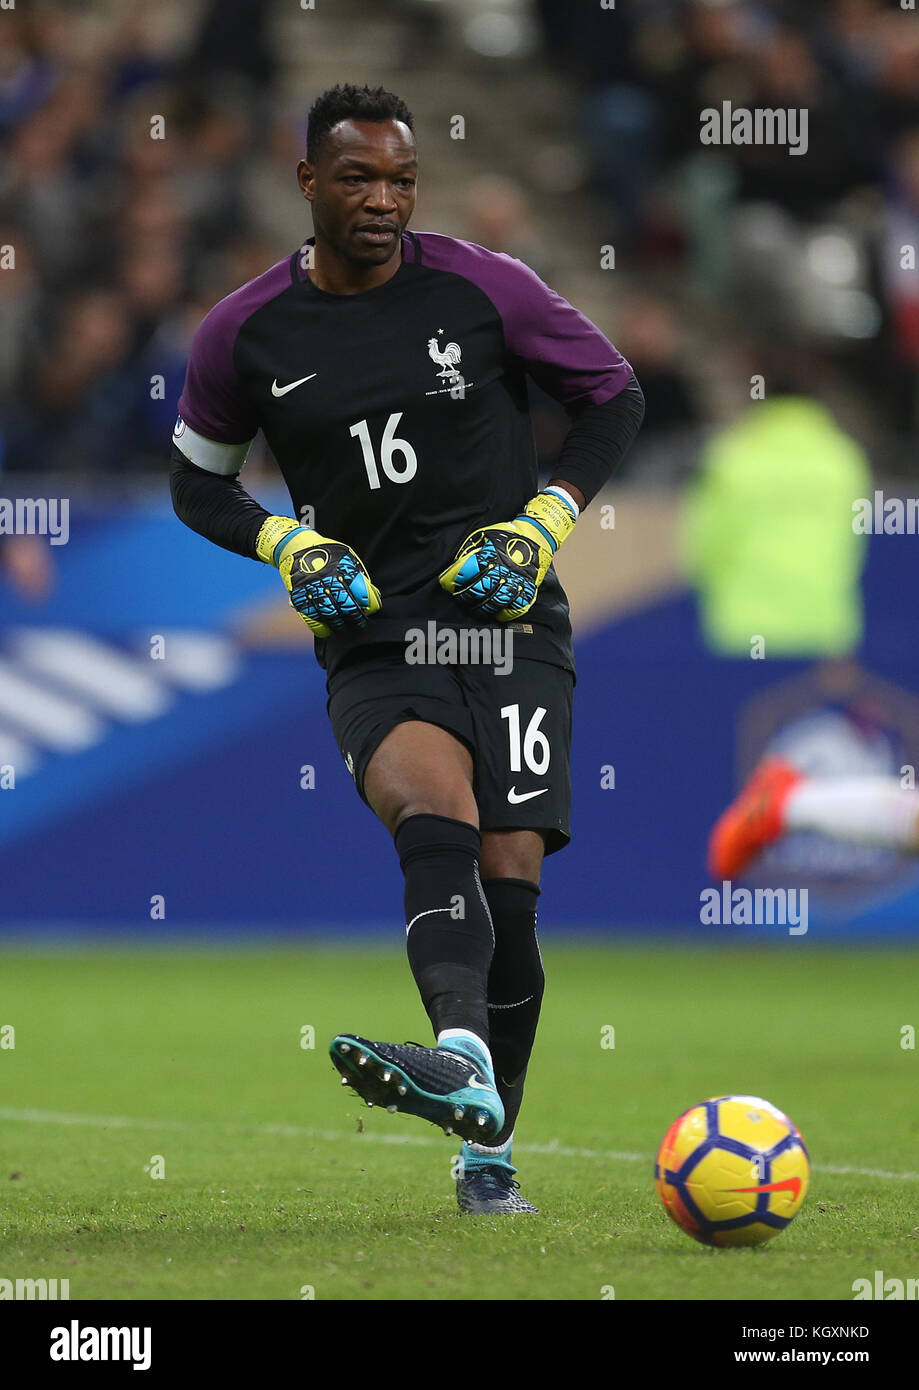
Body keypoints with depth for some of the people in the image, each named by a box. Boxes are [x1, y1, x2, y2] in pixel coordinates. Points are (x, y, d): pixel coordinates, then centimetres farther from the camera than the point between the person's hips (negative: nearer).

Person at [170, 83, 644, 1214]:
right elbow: (196, 483, 16)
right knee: (434, 817, -30)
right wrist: (287, 545, -4)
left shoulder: (483, 288, -2)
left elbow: (612, 396, 10)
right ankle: (460, 1058, -53)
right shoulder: (245, 335, 1)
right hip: (372, 644, 0)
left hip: (509, 625, 1)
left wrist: (543, 525, -3)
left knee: (508, 886, -6)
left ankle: (491, 1149, 10)